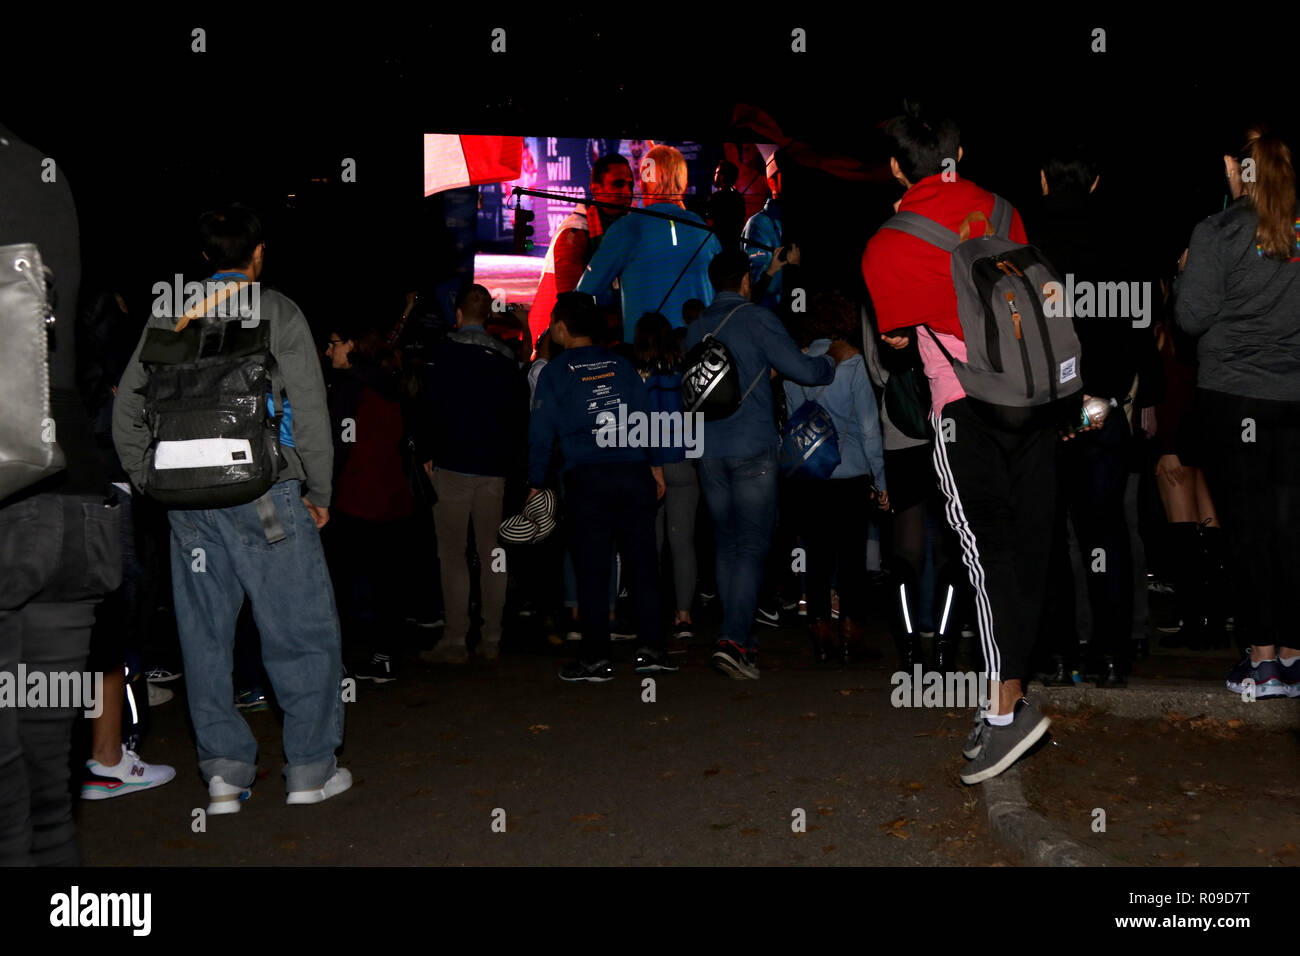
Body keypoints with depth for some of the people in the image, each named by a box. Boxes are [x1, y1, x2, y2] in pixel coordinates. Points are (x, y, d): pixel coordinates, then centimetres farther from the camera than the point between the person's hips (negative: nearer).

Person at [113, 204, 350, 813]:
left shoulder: (167, 316, 12)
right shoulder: (278, 313, -1)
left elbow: (127, 409, 13)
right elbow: (309, 409, -5)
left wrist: (150, 484, 20)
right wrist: (319, 491, 3)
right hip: (263, 491, -4)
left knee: (205, 631, 11)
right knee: (303, 627, 5)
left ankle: (224, 769, 13)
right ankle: (311, 768, 9)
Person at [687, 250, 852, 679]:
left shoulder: (696, 328, 12)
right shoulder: (756, 318, -5)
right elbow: (804, 371, -9)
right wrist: (834, 357, 13)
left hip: (710, 454, 6)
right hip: (752, 450, -6)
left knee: (727, 545, 11)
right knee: (751, 546, -5)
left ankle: (740, 638, 16)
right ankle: (733, 640, -16)